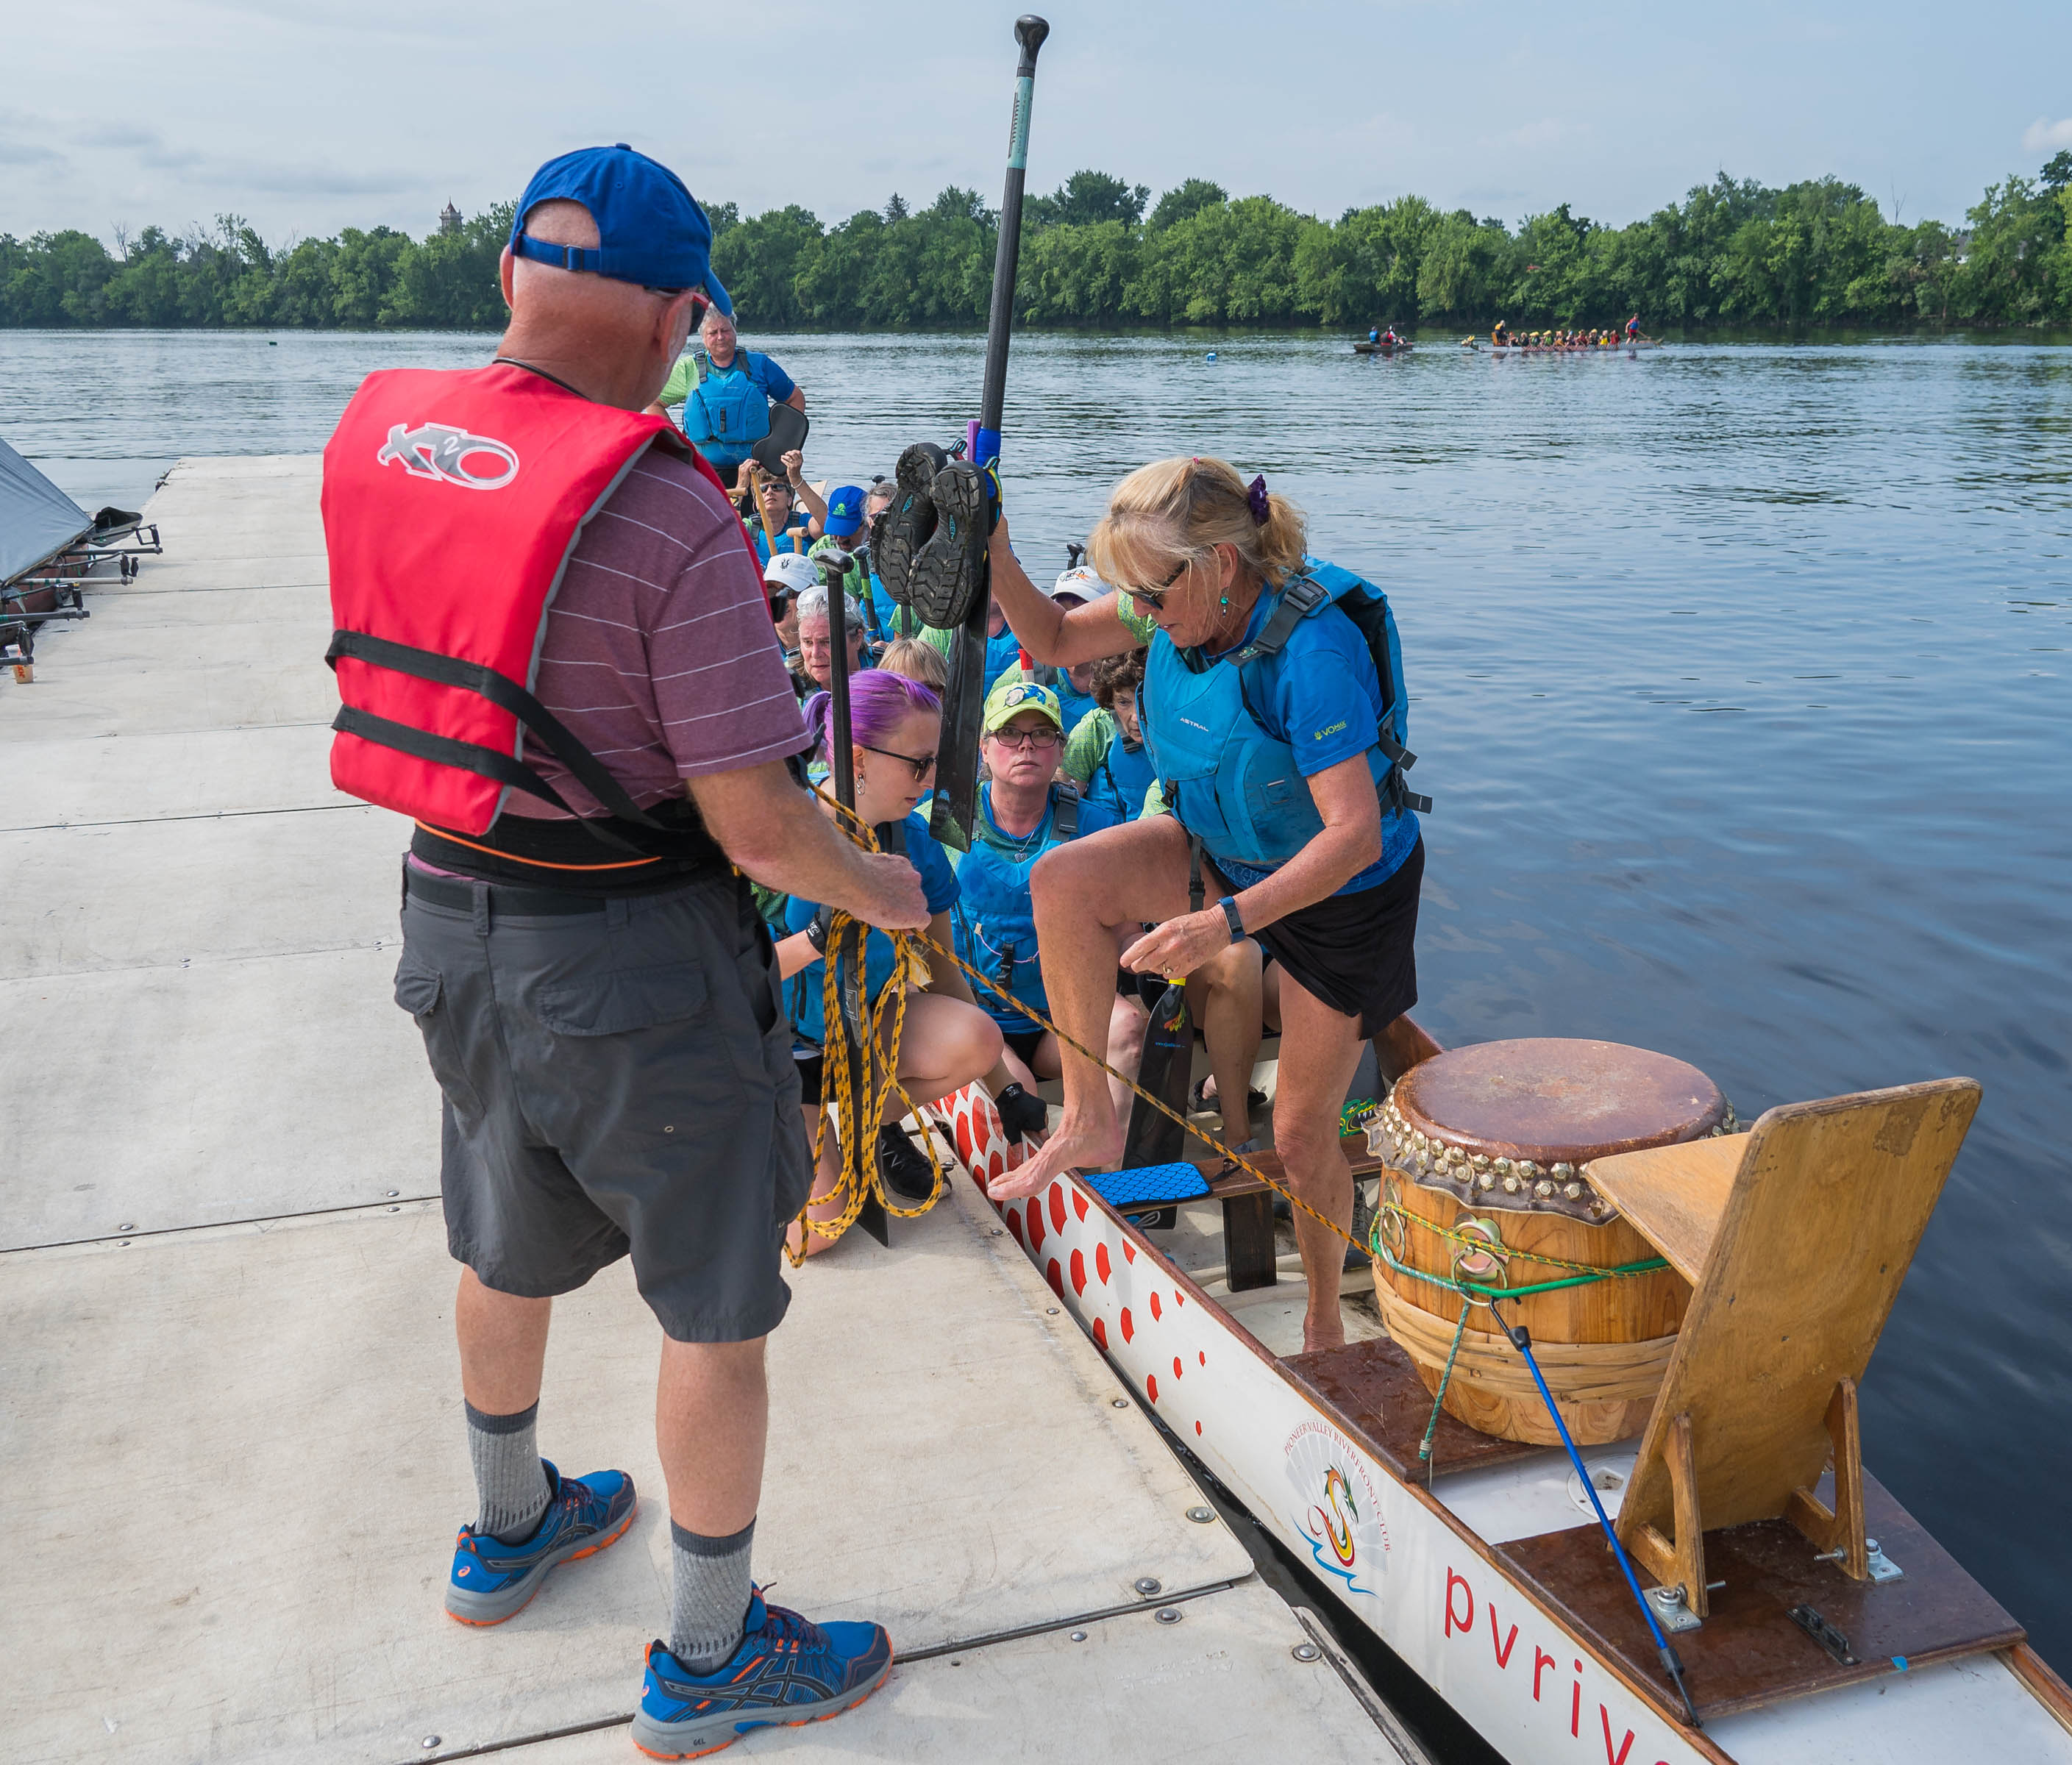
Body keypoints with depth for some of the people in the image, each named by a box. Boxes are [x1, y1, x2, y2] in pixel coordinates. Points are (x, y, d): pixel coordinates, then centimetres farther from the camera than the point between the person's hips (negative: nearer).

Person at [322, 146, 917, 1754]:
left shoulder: (379, 437, -3)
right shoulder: (672, 519, -24)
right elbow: (755, 822, -22)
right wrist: (881, 889, -2)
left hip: (448, 914, 7)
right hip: (633, 958, -7)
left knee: (510, 1248, 28)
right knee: (716, 1310, 11)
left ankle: (509, 1530, 52)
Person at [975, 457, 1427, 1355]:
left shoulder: (1311, 650, -35)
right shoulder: (1192, 600, -13)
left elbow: (1355, 836, -39)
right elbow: (1053, 641, 0)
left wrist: (1225, 923, -48)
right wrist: (998, 565, -19)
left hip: (1346, 892, -6)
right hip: (1226, 850, 6)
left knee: (1302, 1131, 4)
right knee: (1064, 881, -18)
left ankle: (1324, 1324, 29)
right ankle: (1090, 1120, -4)